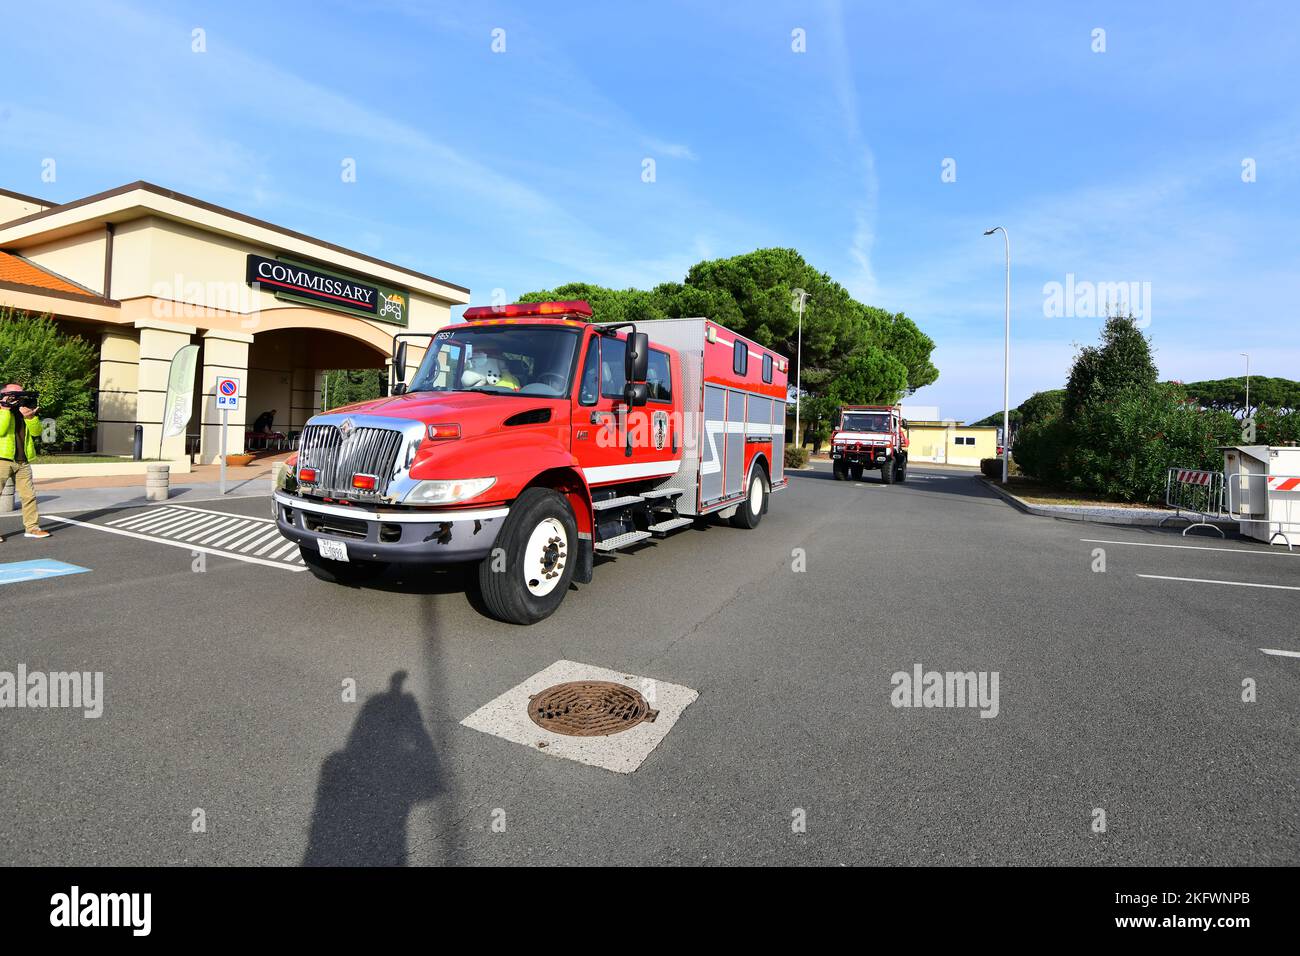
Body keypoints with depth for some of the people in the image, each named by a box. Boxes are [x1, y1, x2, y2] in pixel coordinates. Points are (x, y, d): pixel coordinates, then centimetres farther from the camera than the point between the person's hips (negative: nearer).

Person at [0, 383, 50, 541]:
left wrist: (30, 416, -13)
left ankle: (32, 527, 12)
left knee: (29, 495, 6)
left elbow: (36, 431, 4)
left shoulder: (23, 411, 15)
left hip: (23, 462, 5)